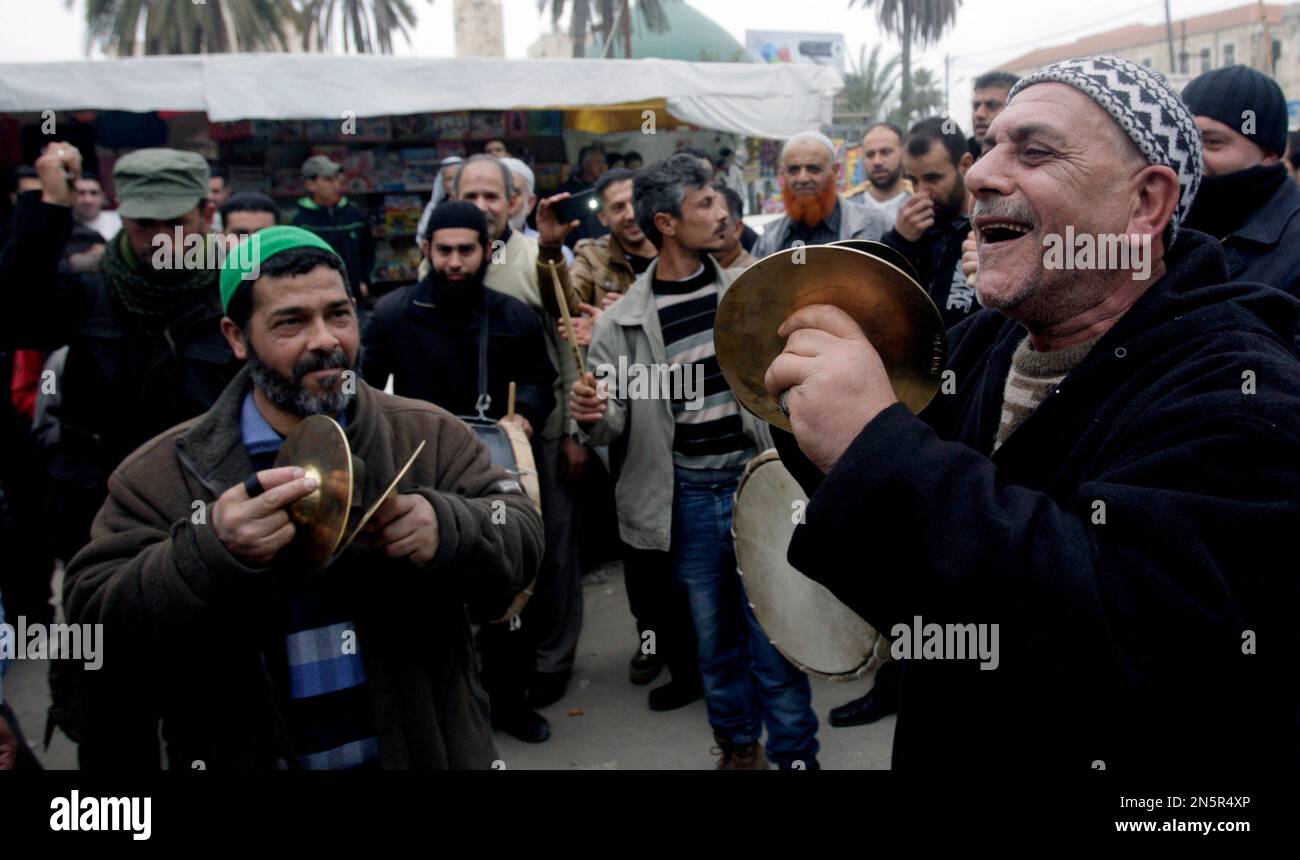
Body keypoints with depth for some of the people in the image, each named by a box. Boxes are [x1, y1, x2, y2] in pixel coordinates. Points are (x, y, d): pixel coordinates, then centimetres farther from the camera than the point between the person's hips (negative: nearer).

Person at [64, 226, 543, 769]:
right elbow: (97, 633, -15)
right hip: (242, 756, 0)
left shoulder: (430, 436, -7)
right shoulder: (160, 474, -9)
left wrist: (447, 529, -33)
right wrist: (209, 552, -32)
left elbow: (521, 539, -12)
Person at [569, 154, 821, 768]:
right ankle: (737, 745, 35)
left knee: (774, 637, 5)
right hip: (685, 496, 0)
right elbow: (612, 424, 2)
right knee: (715, 637, 14)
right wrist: (590, 415, -20)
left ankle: (794, 754, 23)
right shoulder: (623, 322, -2)